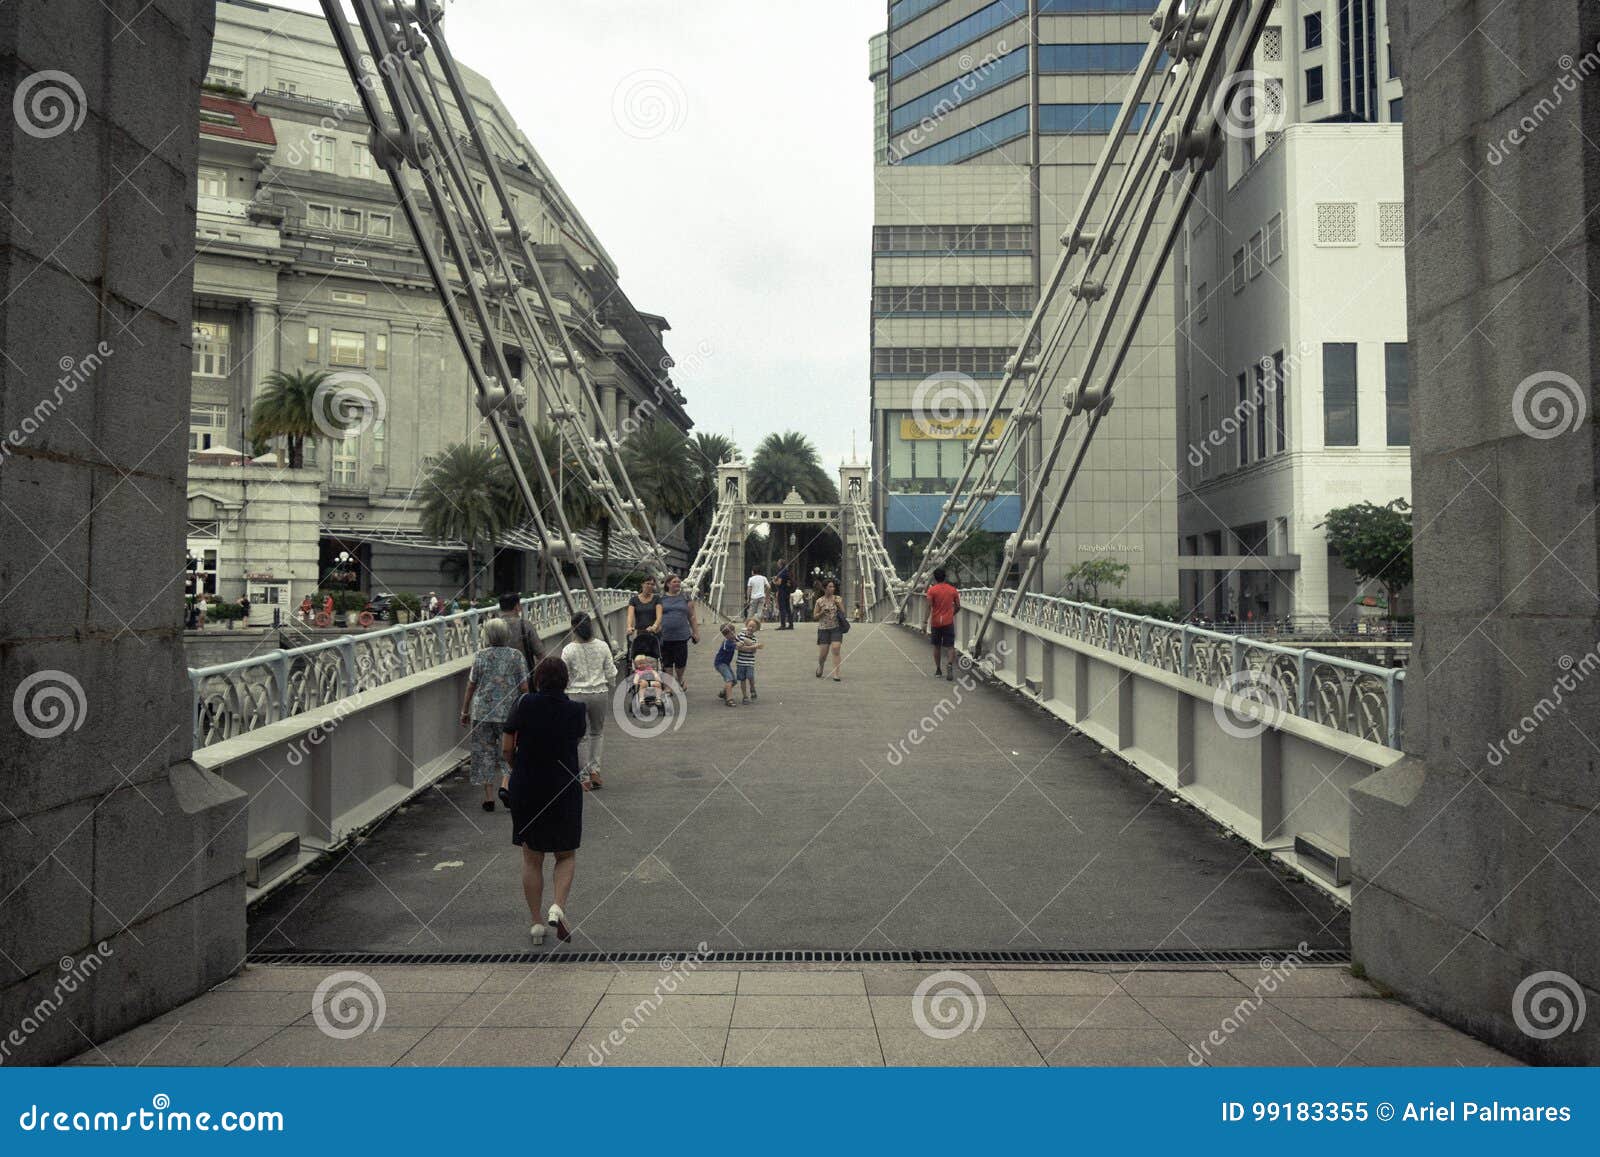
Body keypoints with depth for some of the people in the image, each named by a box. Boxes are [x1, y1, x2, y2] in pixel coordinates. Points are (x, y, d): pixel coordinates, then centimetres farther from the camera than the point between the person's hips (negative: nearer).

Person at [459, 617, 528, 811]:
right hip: (508, 712, 0)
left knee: (485, 751, 9)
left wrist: (465, 711, 10)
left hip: (482, 711, 0)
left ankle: (489, 798, 12)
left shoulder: (480, 656, -4)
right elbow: (524, 687, -3)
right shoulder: (516, 655, -3)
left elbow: (471, 685, 0)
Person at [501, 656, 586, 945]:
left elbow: (506, 749, -6)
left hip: (526, 789, 0)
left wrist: (519, 770, 13)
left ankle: (537, 923, 18)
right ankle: (558, 907, -5)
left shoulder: (525, 705, -9)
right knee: (566, 856, 17)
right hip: (564, 791, 0)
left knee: (531, 860, 15)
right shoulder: (576, 711, -7)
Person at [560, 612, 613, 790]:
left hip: (576, 696, -2)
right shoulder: (602, 646, -6)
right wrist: (612, 663, 18)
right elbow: (610, 674, -1)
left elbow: (564, 678, -6)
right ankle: (593, 769, 10)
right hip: (600, 693, 2)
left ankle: (583, 776, 11)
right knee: (597, 732, 20)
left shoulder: (568, 650, -11)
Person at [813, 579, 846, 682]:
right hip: (823, 628, 0)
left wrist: (839, 605, -10)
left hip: (836, 628, 0)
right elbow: (814, 616, 5)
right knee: (823, 653, 2)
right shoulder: (819, 601, 1)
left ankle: (836, 674, -10)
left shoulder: (838, 599, 4)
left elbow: (844, 614, 5)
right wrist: (822, 612, -12)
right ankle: (820, 666, 35)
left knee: (835, 649, -15)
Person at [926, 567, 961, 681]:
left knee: (937, 646, 13)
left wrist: (926, 622, -10)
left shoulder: (932, 590, -6)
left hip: (935, 622, 0)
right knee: (951, 646, 0)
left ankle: (938, 670, 19)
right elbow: (958, 606, 6)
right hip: (948, 622, 0)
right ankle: (950, 664, -25)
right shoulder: (952, 589, 1)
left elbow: (929, 607, -12)